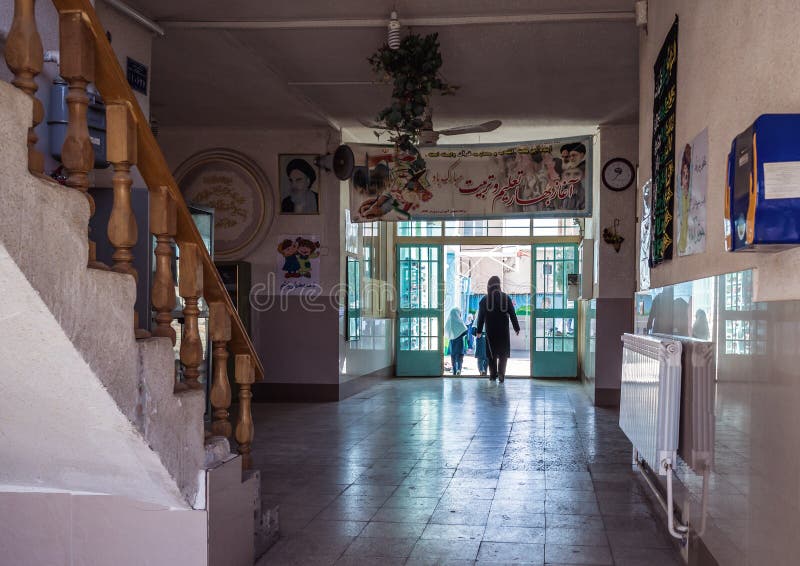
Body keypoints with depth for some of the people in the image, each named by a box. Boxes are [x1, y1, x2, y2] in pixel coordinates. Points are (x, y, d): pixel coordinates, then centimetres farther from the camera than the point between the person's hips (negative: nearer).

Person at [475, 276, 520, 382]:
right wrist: (516, 328, 8)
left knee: (492, 354, 10)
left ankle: (493, 375, 9)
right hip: (503, 331, -1)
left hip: (490, 331, 1)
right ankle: (501, 373, -9)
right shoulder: (506, 298, -3)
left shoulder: (484, 300, 1)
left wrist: (479, 331, 14)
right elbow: (512, 315, 0)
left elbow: (480, 317, 5)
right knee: (503, 354, 6)